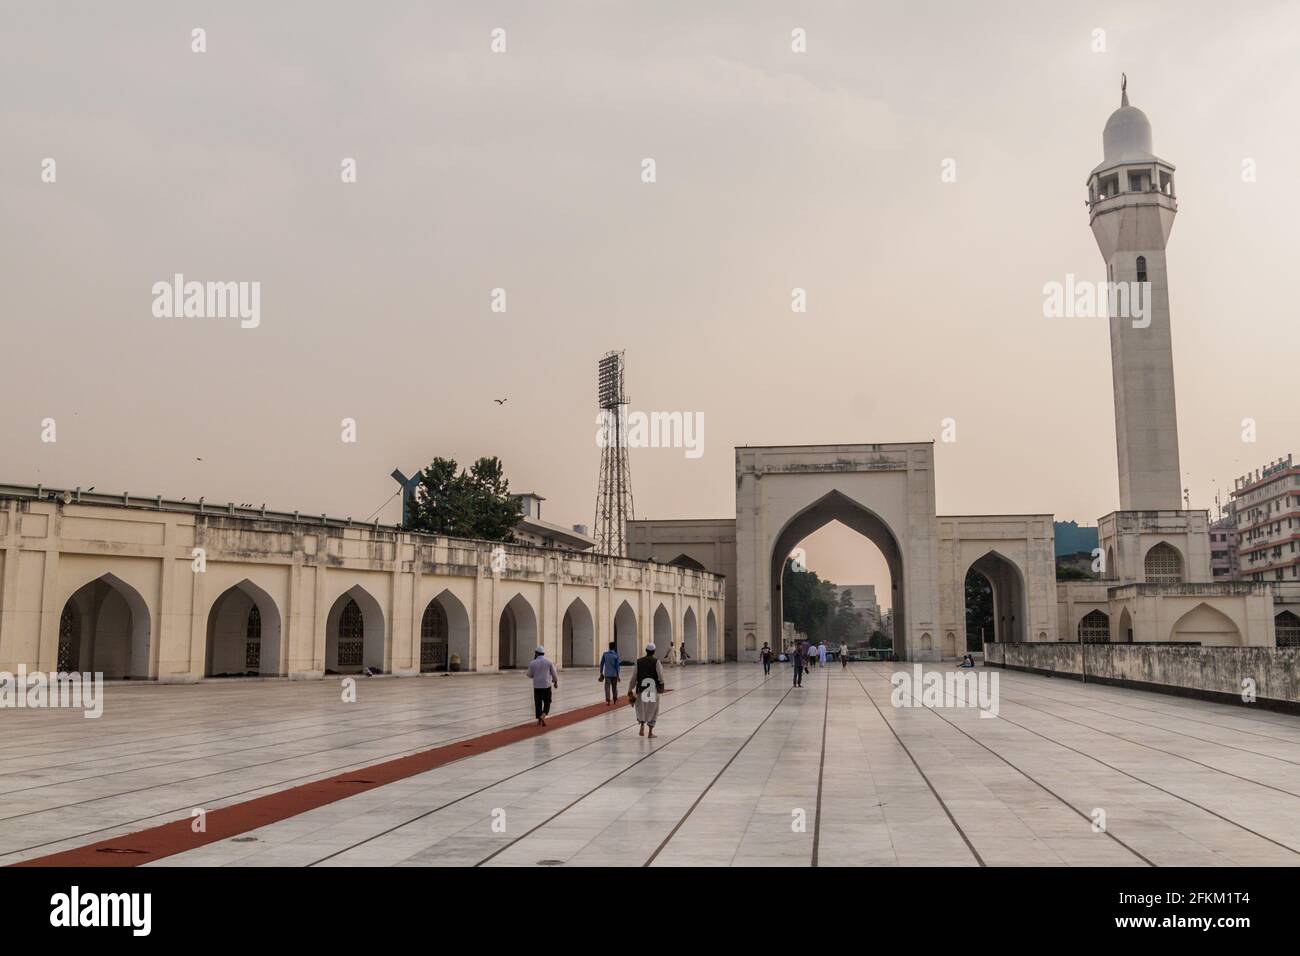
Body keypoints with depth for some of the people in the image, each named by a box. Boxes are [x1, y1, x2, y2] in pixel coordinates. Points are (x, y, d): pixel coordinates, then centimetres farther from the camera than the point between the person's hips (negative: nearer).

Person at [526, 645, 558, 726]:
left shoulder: (533, 663, -6)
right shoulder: (549, 663, -4)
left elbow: (530, 675, 3)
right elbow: (554, 674, 1)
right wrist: (556, 682, 20)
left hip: (537, 686, 0)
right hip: (547, 686, 0)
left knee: (538, 704, 12)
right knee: (547, 703, 9)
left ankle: (539, 720, 13)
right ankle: (543, 716, -14)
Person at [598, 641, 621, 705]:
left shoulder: (605, 654, -1)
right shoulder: (616, 655, -6)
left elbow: (601, 664, 2)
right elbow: (617, 666, -7)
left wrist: (601, 673, 11)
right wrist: (618, 675, -3)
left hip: (607, 674, 0)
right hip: (614, 674, 0)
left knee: (607, 687, -3)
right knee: (614, 687, 15)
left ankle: (608, 700, -14)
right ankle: (615, 699, 27)